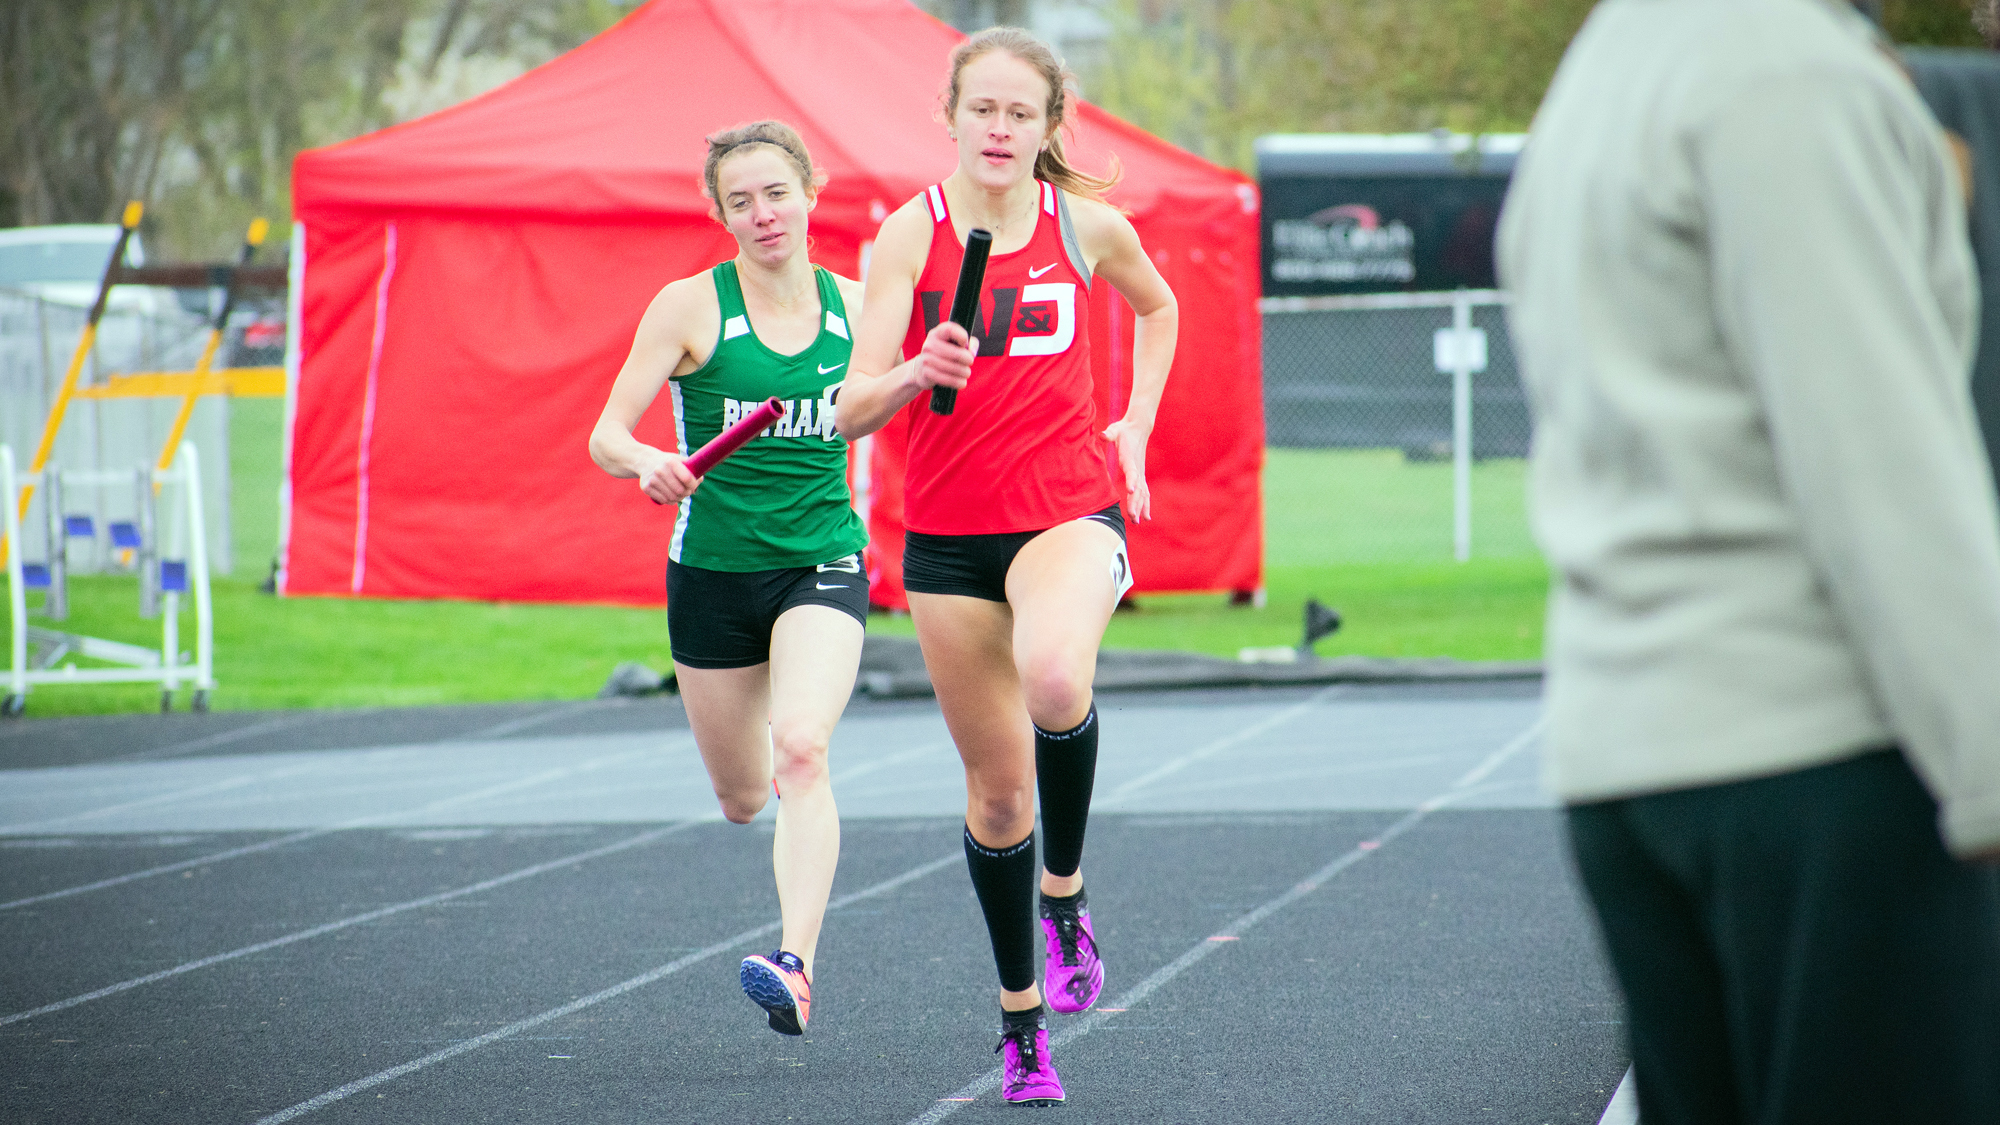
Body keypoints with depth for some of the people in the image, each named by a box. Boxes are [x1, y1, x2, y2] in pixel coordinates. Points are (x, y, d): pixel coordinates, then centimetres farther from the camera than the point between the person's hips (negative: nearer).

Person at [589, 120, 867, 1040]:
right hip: (712, 571, 0)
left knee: (802, 752, -26)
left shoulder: (854, 306, 1)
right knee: (743, 798, 13)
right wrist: (648, 464, -33)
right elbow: (606, 436, -13)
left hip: (822, 563, 0)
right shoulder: (690, 307, -8)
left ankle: (796, 965, -33)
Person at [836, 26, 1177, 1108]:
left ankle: (1065, 891, -7)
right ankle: (1021, 1018, 24)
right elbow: (851, 409, -12)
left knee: (1055, 682, -34)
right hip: (949, 532, 1)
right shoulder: (910, 234, -5)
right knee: (996, 787, 6)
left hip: (1070, 509, -1)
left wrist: (1134, 430, 14)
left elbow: (1157, 307, 24)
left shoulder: (1089, 226, 0)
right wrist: (914, 374, -32)